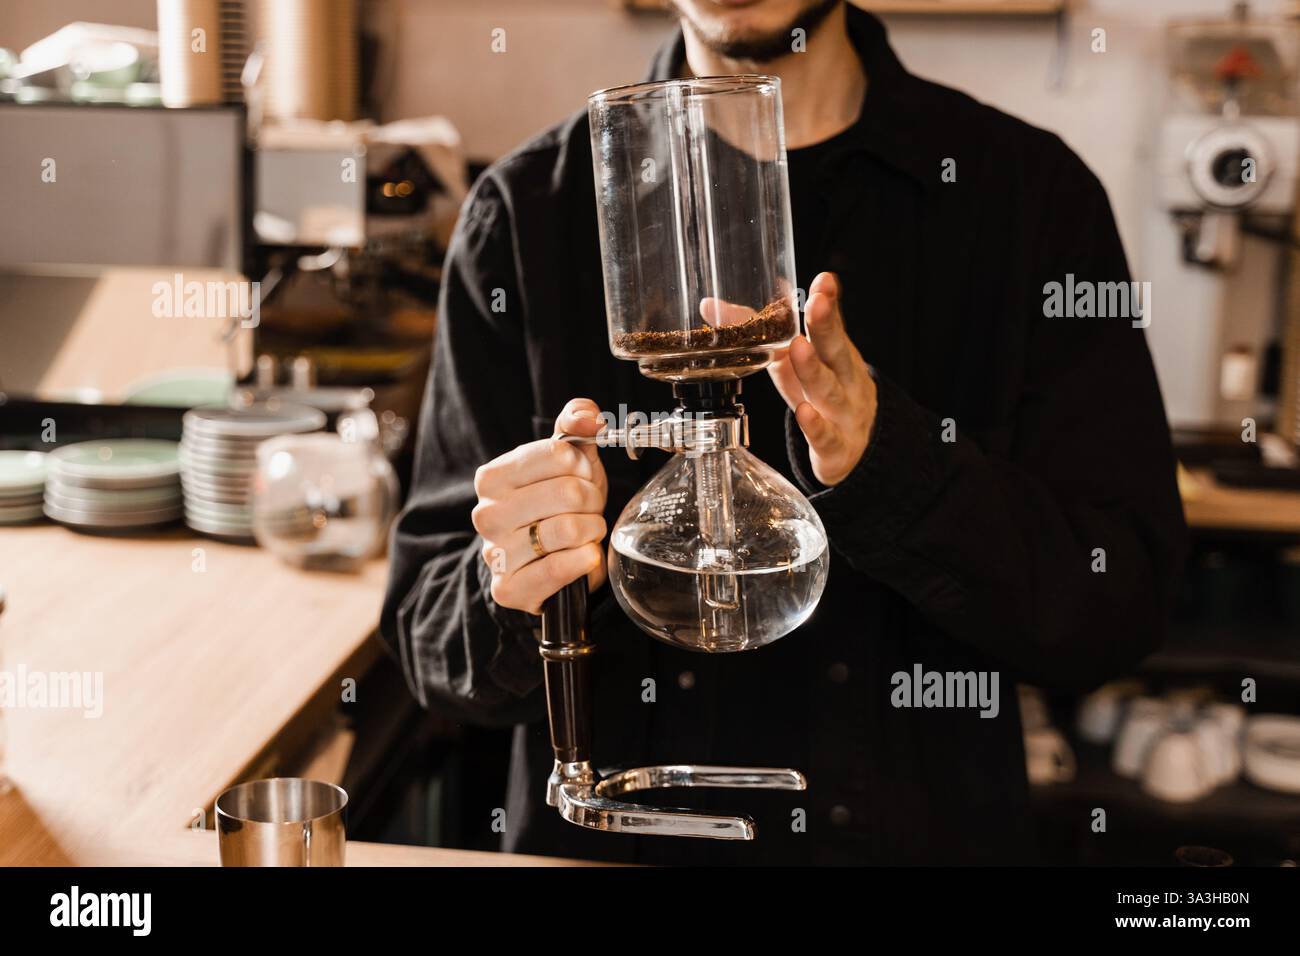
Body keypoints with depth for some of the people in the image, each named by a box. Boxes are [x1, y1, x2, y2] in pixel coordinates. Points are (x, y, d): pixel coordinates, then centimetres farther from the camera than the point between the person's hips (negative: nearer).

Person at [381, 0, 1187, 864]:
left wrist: (888, 465, -23)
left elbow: (1117, 608, -7)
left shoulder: (1033, 192, -1)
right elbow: (431, 637, -1)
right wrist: (513, 596, -22)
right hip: (605, 840, 1)